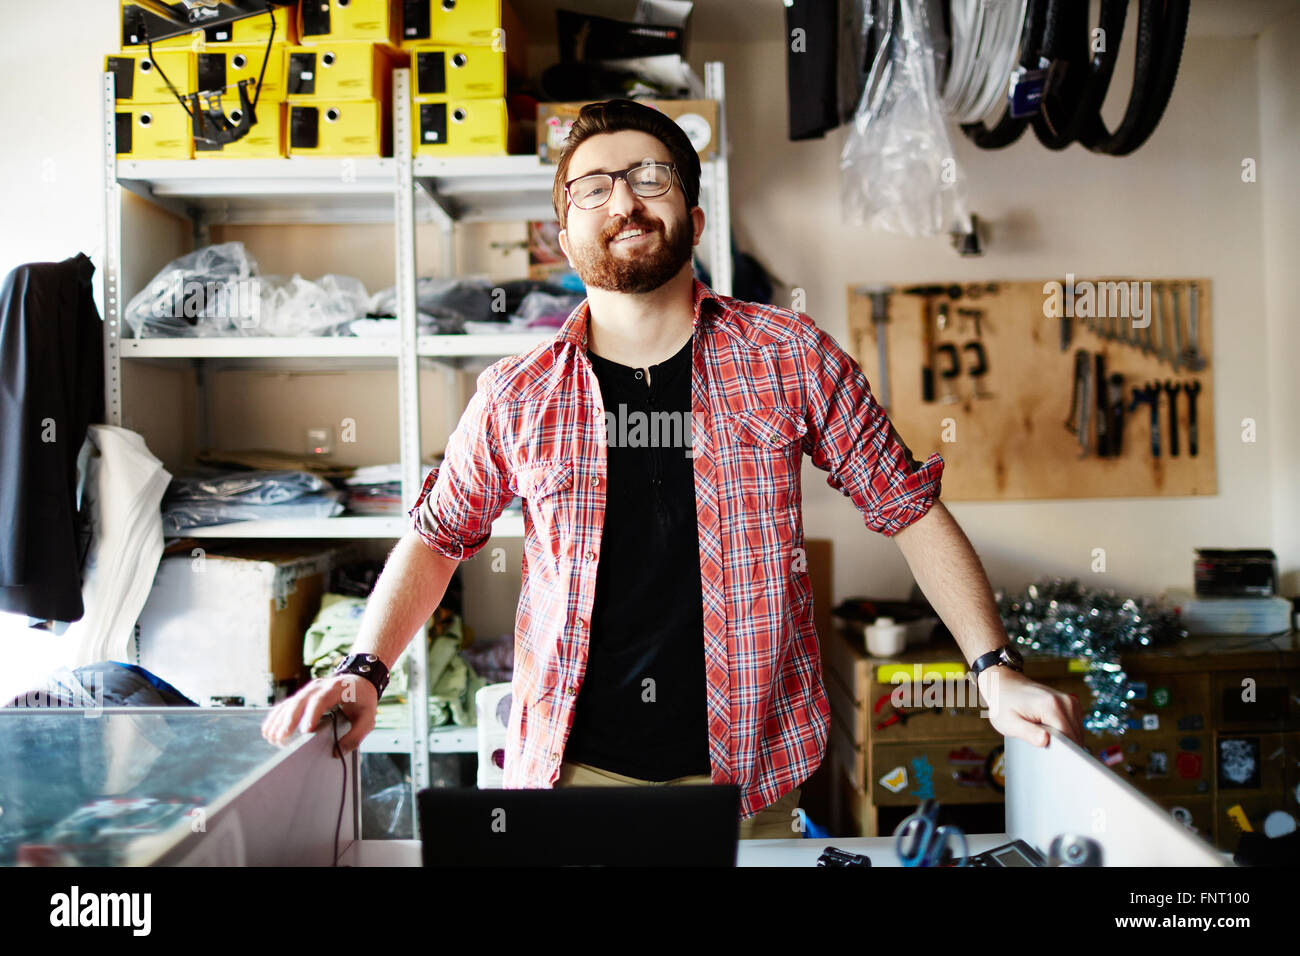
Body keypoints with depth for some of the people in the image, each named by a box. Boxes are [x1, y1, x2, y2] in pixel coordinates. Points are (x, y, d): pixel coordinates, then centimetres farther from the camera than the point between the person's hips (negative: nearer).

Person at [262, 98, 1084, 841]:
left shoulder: (790, 357, -3)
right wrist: (365, 671, -3)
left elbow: (910, 509, 2)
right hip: (571, 770, 1)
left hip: (746, 776, 0)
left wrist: (996, 669, -5)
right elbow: (437, 538, 10)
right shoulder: (516, 397, -1)